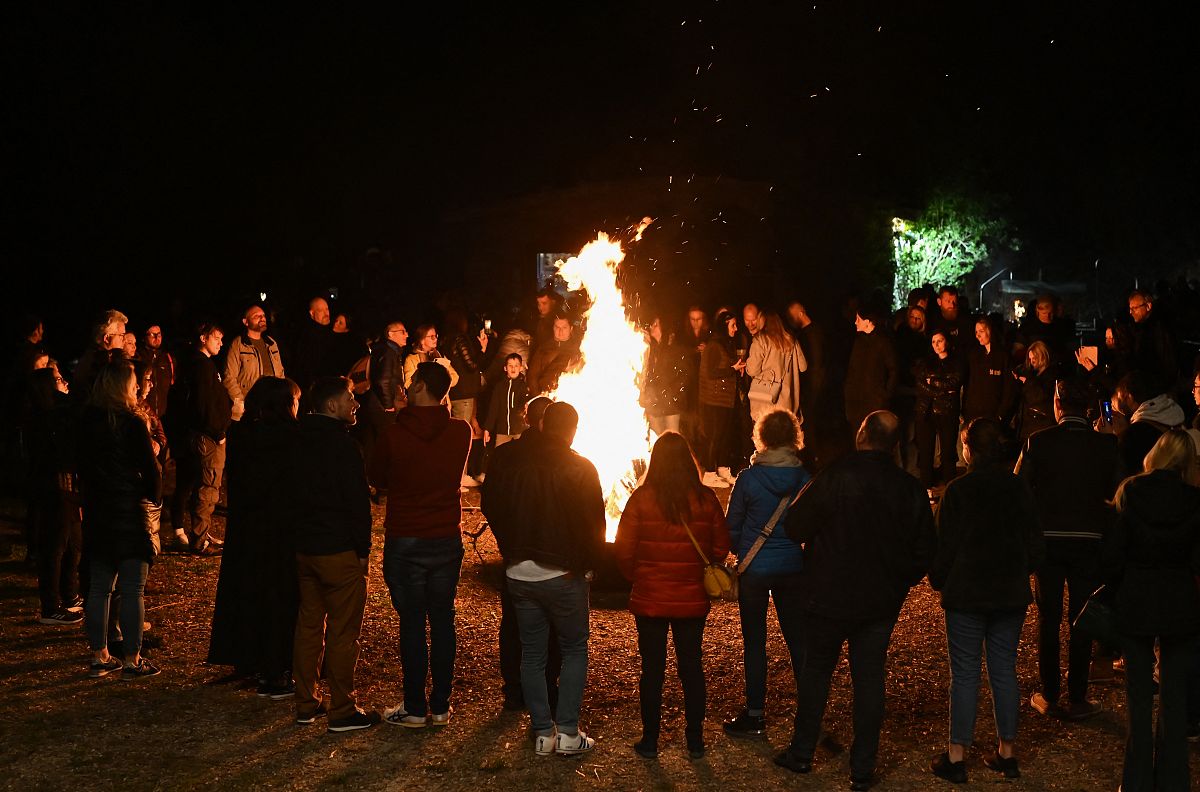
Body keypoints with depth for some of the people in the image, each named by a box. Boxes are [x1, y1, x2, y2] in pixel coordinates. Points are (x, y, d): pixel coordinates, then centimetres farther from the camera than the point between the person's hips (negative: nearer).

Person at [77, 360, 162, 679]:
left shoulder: (86, 422, 3)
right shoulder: (132, 424, -14)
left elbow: (82, 467, 9)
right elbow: (150, 469, -11)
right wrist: (156, 496, 7)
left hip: (96, 514, 6)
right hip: (129, 513, -6)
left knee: (99, 587, 13)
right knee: (132, 590, 1)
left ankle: (99, 656, 20)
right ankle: (132, 660, 6)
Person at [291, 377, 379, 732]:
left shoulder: (300, 441, 8)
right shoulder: (341, 443, -17)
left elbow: (294, 494, 14)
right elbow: (357, 501, -17)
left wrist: (302, 534, 18)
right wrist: (363, 549, -9)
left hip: (304, 547, 8)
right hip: (339, 552, -8)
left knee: (308, 625, 15)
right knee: (342, 633, 0)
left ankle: (306, 703, 24)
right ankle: (342, 710, 6)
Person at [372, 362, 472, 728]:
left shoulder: (394, 434, -15)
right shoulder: (461, 432, -5)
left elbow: (377, 479, 2)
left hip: (404, 542, -3)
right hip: (447, 540, 3)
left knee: (412, 623, 5)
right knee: (443, 621, 11)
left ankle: (414, 708, 12)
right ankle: (441, 705, 17)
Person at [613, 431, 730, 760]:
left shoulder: (641, 498, -12)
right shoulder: (705, 498, -6)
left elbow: (623, 549, -10)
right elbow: (721, 547, 0)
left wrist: (637, 577, 8)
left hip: (649, 598, -2)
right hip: (692, 600, 2)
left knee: (652, 668, 9)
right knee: (691, 665, 14)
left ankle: (650, 740, 17)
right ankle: (695, 740, 20)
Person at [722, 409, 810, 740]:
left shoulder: (748, 478, -12)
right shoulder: (805, 478, -4)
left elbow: (733, 526, -2)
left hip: (755, 569, -3)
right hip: (793, 568, 3)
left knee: (754, 642, 5)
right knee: (797, 638, 12)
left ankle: (755, 716, 10)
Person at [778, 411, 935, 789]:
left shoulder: (833, 478, -17)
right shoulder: (911, 489, -6)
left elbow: (796, 527, -12)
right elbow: (923, 551, 1)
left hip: (828, 597, -2)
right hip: (881, 602, 2)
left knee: (816, 670, 14)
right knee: (869, 678, 10)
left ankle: (802, 752, 24)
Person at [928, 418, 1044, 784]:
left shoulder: (958, 490, -13)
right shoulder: (1019, 489, 0)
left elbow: (946, 545, -10)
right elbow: (1035, 544, 5)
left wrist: (938, 581, 6)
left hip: (966, 594, -4)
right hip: (1011, 595, 4)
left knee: (965, 674, 2)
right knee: (1004, 671, 12)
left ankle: (956, 756, 7)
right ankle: (1007, 752, 20)